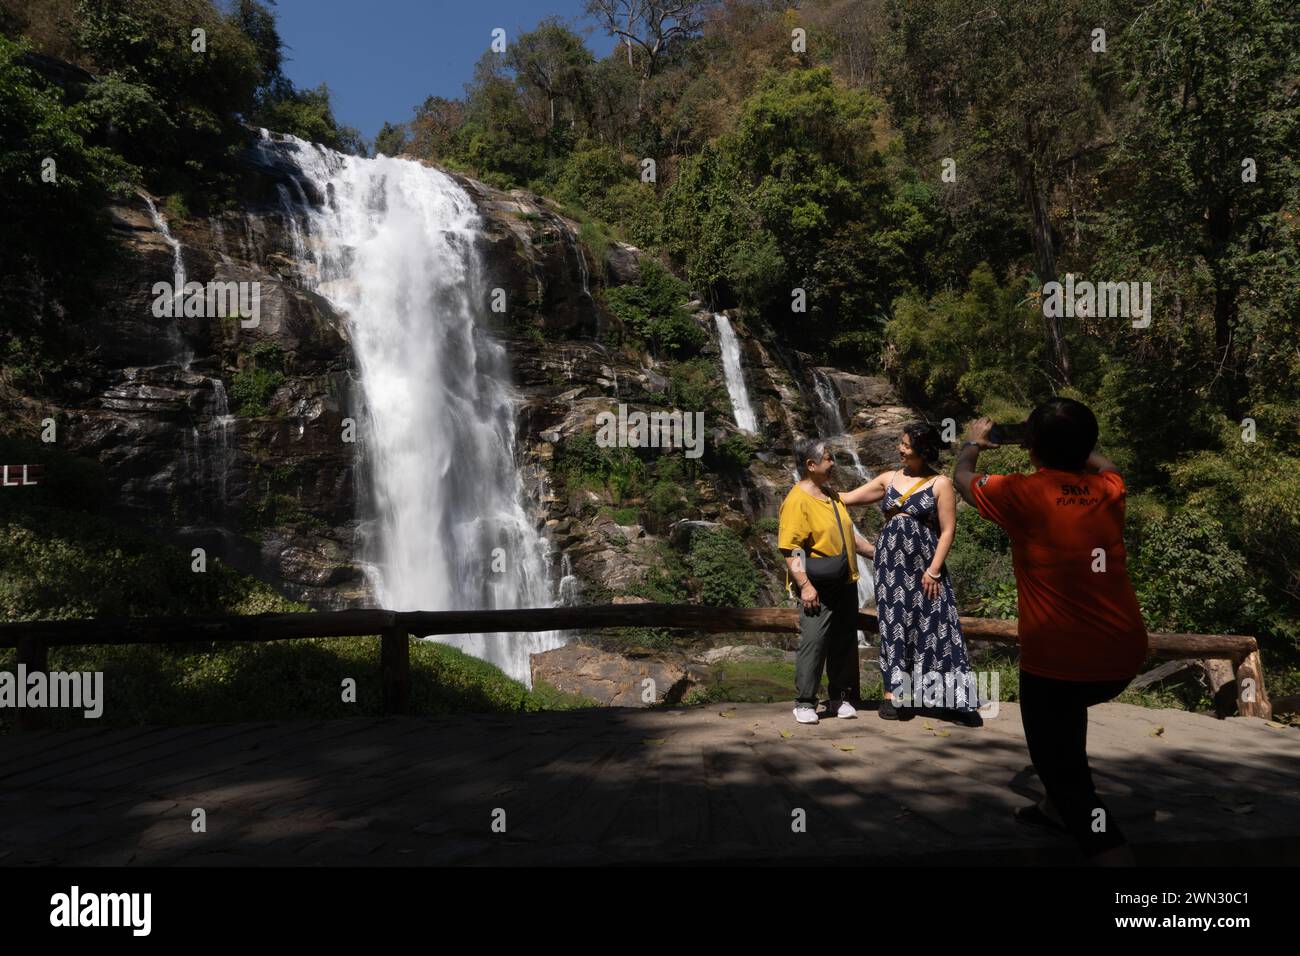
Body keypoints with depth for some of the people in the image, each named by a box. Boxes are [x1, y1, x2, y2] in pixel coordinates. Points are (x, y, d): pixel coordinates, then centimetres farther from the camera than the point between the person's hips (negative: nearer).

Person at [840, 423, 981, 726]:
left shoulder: (940, 484, -4)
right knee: (894, 625, 5)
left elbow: (948, 530, -7)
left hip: (923, 565, -4)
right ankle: (894, 695, 11)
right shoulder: (889, 478, 8)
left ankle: (957, 699, 3)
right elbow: (849, 498, 11)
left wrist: (933, 570, -12)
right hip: (891, 564, 4)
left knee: (932, 626, -4)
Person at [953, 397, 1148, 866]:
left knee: (1060, 766, 9)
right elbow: (1103, 463, 29)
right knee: (1066, 708, 32)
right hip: (1125, 655, 6)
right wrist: (1071, 441, 41)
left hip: (1058, 660, -6)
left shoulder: (1022, 494, -11)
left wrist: (973, 442, 28)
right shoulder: (1109, 489, 2)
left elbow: (962, 478, 10)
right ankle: (1060, 808, 42)